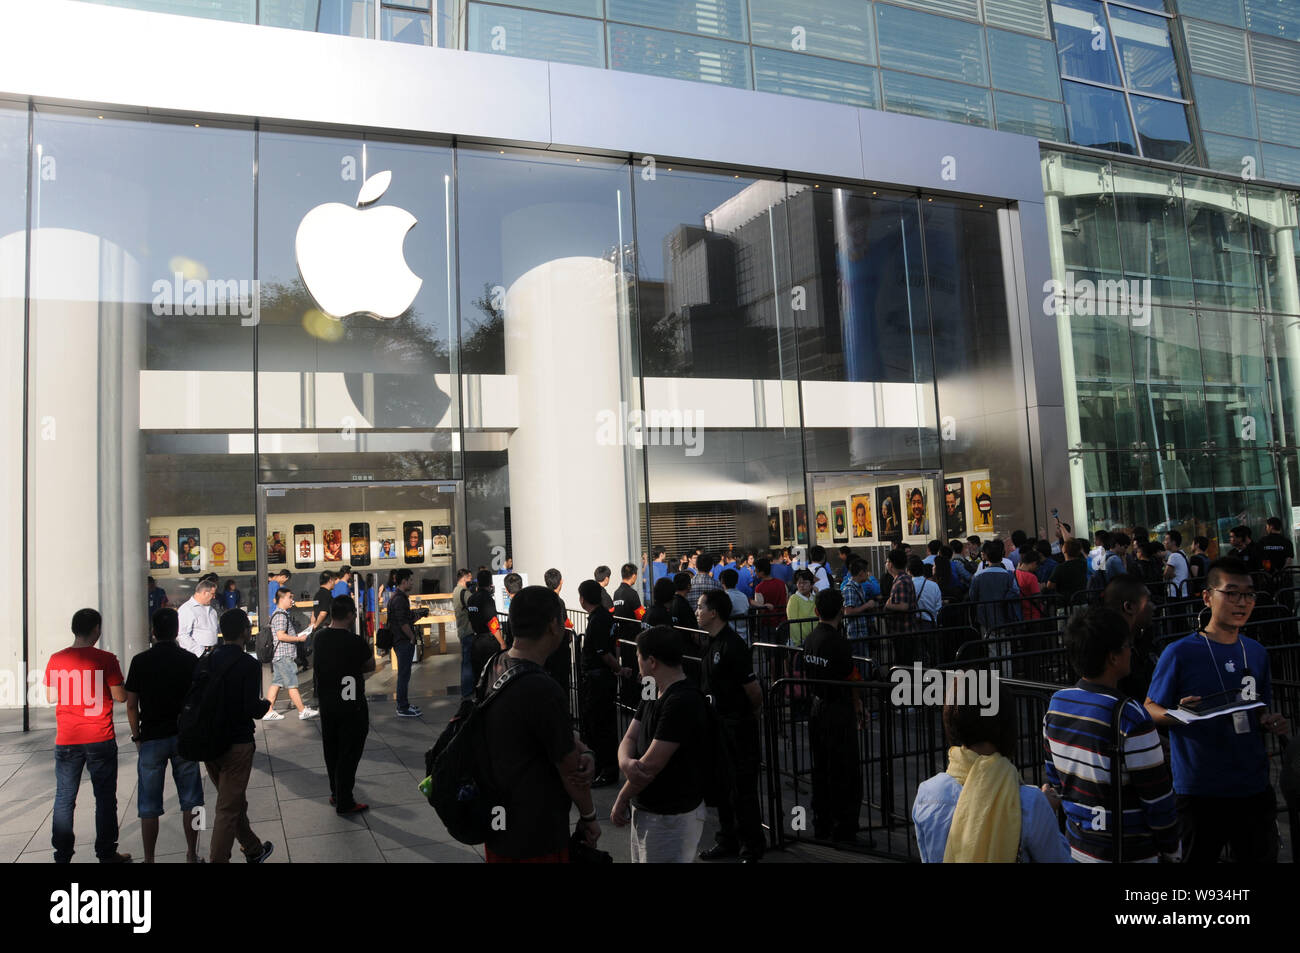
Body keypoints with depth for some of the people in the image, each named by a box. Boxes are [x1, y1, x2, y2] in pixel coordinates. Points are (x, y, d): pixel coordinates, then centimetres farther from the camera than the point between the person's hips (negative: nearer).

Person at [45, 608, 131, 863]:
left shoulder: (56, 660, -2)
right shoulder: (106, 660, -12)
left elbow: (51, 697, 8)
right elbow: (120, 697, -8)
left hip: (66, 741, 3)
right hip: (100, 740, -3)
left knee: (64, 799, 13)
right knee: (105, 797, 7)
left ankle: (62, 855, 17)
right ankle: (106, 854, 13)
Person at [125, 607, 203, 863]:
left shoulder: (140, 661, -3)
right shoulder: (190, 660, -3)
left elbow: (131, 705, -1)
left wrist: (137, 737, 10)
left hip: (151, 738, 0)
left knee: (149, 806, 9)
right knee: (190, 801, 10)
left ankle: (149, 859, 16)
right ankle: (191, 856, 16)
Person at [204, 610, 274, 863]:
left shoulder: (204, 662, 1)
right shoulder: (248, 665, -17)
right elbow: (252, 709, -21)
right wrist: (267, 704, 0)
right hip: (236, 744, -7)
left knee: (234, 802, 21)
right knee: (228, 809, 3)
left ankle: (253, 850, 38)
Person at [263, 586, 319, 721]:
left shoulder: (284, 614, 17)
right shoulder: (280, 615, -16)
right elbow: (281, 636, -23)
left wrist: (297, 635, 18)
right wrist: (299, 638, -15)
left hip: (279, 656, 10)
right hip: (284, 656, -10)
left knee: (276, 683, 11)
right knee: (292, 685, -4)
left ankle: (269, 712, 13)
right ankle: (303, 711, 1)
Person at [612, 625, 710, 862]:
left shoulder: (683, 702, -24)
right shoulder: (653, 694, 8)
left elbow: (652, 764, -23)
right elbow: (629, 739, 5)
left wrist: (621, 802, -10)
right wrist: (626, 762, -18)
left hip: (672, 816, -9)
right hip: (644, 808, 9)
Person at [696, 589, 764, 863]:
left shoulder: (733, 646, -22)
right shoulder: (711, 643, 7)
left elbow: (753, 690, -20)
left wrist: (751, 715, -3)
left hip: (738, 726, -9)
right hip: (717, 723, 9)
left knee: (742, 788, 2)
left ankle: (751, 847, 16)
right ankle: (728, 841, 31)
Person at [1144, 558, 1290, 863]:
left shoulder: (1256, 653, 5)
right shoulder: (1180, 653, -12)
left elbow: (1259, 710, 17)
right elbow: (1150, 708, -7)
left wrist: (1271, 723, -4)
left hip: (1254, 788, 5)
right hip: (1199, 791, -5)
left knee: (1261, 857, 19)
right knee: (1199, 858, 9)